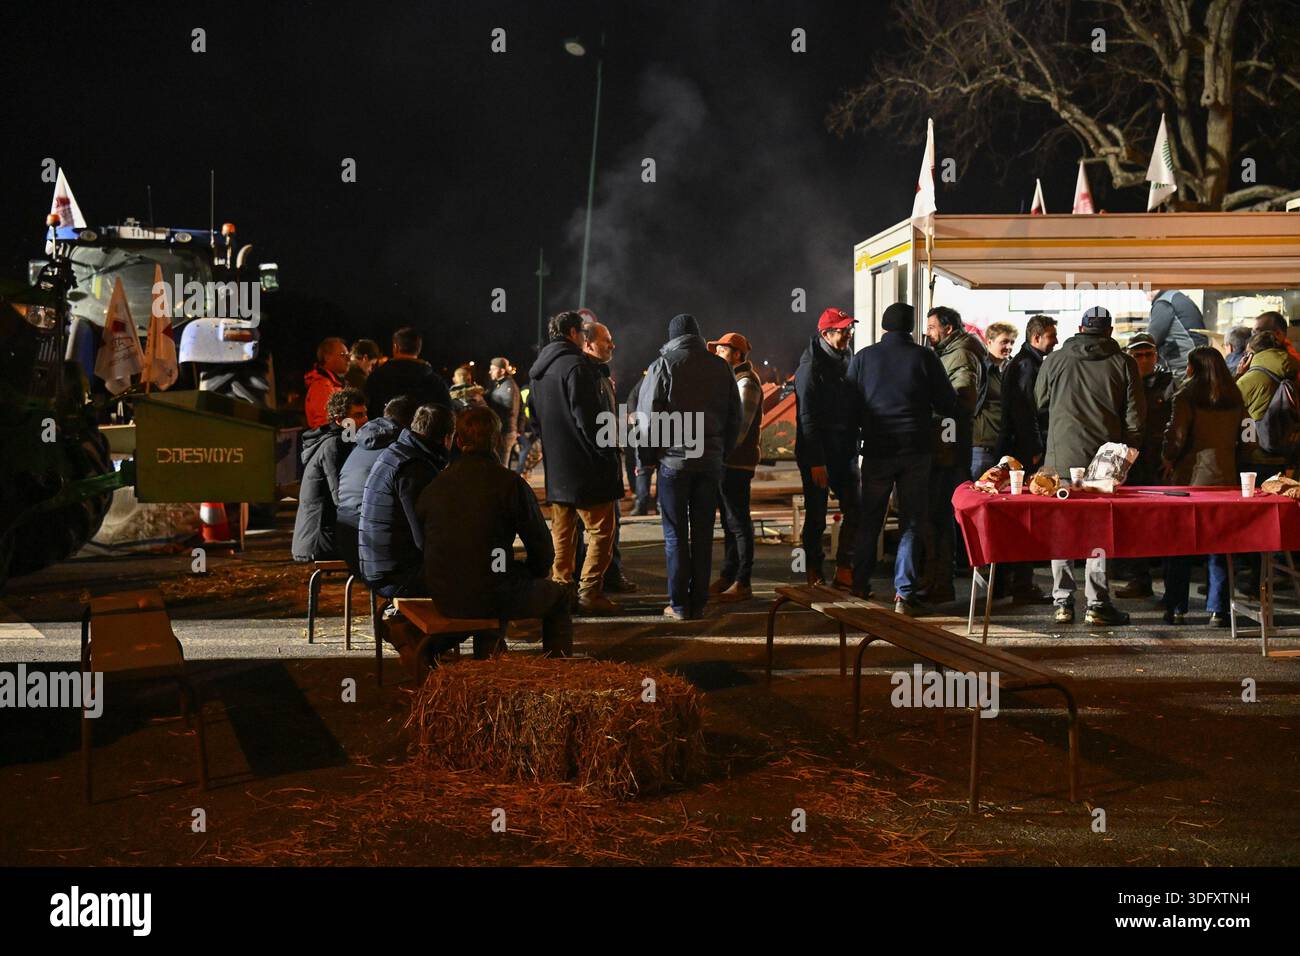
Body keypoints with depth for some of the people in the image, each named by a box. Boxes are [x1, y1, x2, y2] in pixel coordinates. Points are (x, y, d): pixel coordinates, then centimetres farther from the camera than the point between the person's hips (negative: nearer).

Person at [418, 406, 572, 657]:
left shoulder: (434, 485, 0)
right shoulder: (511, 483, -13)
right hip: (491, 599, -5)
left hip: (443, 599, 5)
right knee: (557, 597, 21)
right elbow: (541, 545, -7)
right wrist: (534, 571, 16)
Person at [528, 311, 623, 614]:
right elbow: (588, 418, -19)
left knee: (562, 532, 14)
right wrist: (609, 450, -11)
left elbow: (534, 416, 21)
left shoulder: (537, 370, 14)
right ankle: (590, 592, -7)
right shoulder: (576, 366, -14)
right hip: (584, 465, -8)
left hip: (555, 465, 9)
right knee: (601, 530, -3)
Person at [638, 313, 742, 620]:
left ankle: (679, 604, 2)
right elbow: (734, 416, 10)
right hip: (710, 462, 3)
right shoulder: (720, 367, 8)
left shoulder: (662, 366, -4)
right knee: (703, 534, 8)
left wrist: (646, 457, 3)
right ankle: (699, 602, 10)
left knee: (676, 534, 3)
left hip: (673, 460, -3)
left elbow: (647, 416, -6)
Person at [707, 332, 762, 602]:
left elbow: (741, 427, -19)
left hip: (736, 464, -10)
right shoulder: (731, 379, 19)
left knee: (738, 523, -7)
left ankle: (743, 583, -4)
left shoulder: (746, 382, -12)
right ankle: (727, 577, 22)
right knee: (729, 522, 15)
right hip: (723, 461, 10)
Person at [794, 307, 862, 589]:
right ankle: (815, 574, 11)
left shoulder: (849, 361, 11)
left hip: (845, 451, 7)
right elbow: (807, 417, -15)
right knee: (816, 517, 1)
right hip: (817, 453, -7)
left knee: (855, 510, 1)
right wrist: (816, 462, -19)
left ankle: (844, 571, 9)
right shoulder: (811, 367, -11)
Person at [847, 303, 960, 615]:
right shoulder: (925, 358, -5)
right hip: (916, 450, -1)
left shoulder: (863, 357, -1)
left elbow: (851, 406, 3)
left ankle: (860, 583, 23)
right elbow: (949, 405, -1)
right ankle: (905, 593, -2)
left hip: (876, 450, 2)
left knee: (870, 519, 15)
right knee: (912, 522, 3)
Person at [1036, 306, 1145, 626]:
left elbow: (1040, 402, 17)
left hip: (1061, 456, 1)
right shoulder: (1123, 363, 1)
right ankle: (1097, 603, 3)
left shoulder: (1055, 360, 4)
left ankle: (1062, 602, 8)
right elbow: (1135, 415, 2)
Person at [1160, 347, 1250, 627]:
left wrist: (1167, 459, 6)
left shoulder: (1186, 397, -9)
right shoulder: (1235, 399, 5)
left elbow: (1177, 436, -10)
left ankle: (1175, 609, 8)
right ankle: (1218, 610, 5)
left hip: (1190, 476, -3)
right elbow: (1240, 438, 10)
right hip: (1225, 477, 4)